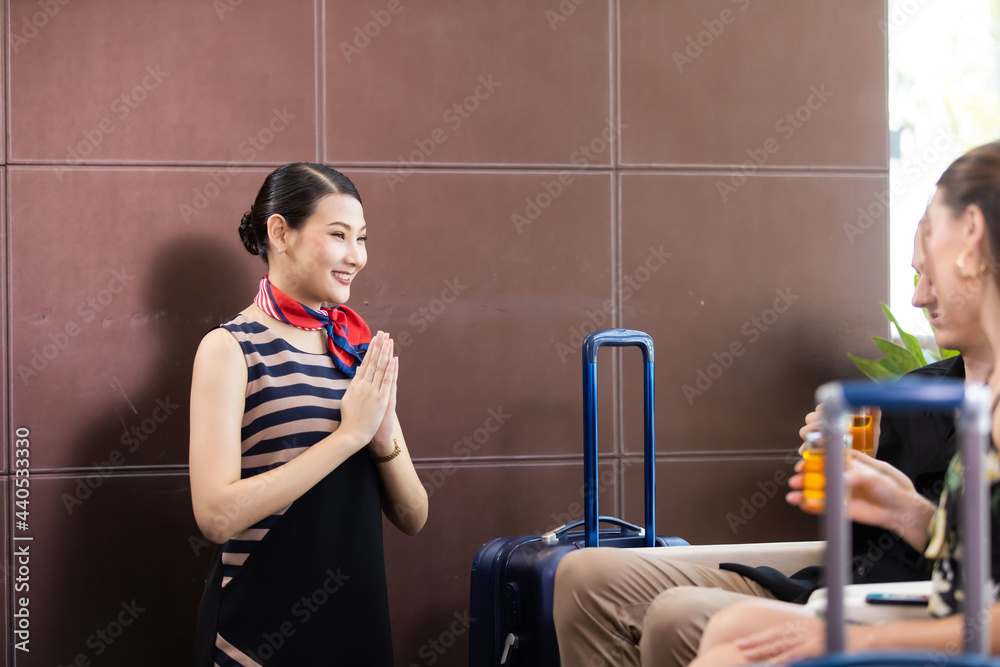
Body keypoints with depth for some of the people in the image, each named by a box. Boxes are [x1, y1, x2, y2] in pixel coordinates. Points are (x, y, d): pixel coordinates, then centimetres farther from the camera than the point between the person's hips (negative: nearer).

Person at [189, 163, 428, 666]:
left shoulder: (360, 351, 6)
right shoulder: (230, 349, -9)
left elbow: (413, 519, 6)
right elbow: (216, 515, -21)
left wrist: (384, 440, -14)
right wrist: (349, 434, -19)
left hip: (360, 621, 5)